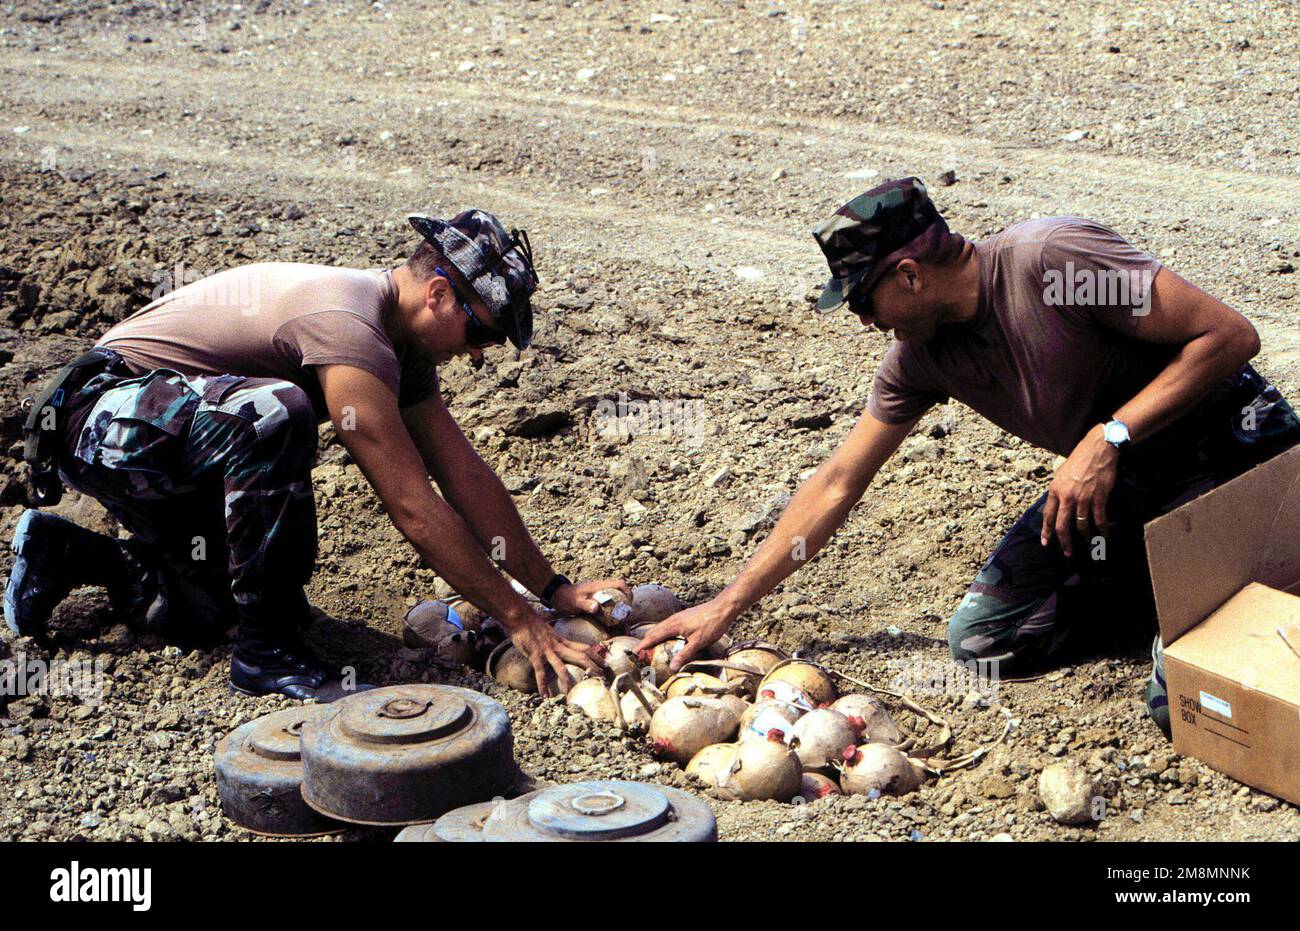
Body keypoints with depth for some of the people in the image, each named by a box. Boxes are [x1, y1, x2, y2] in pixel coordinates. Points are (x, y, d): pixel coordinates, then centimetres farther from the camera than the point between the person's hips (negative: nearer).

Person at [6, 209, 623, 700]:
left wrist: (554, 589, -2)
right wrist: (520, 621, -26)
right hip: (104, 417, -10)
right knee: (275, 413, -36)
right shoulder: (347, 326, -29)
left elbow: (467, 475, 3)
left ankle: (67, 553, 25)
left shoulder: (403, 338, 2)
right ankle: (267, 655, -23)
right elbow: (414, 508, -30)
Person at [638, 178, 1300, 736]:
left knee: (1180, 698, -25)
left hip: (1231, 452, -7)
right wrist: (725, 607, 3)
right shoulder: (921, 356, -4)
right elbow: (837, 485, 3)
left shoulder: (1053, 258, -26)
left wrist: (1109, 437, -28)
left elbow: (1231, 335, -24)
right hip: (1114, 480, 7)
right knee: (980, 639, -3)